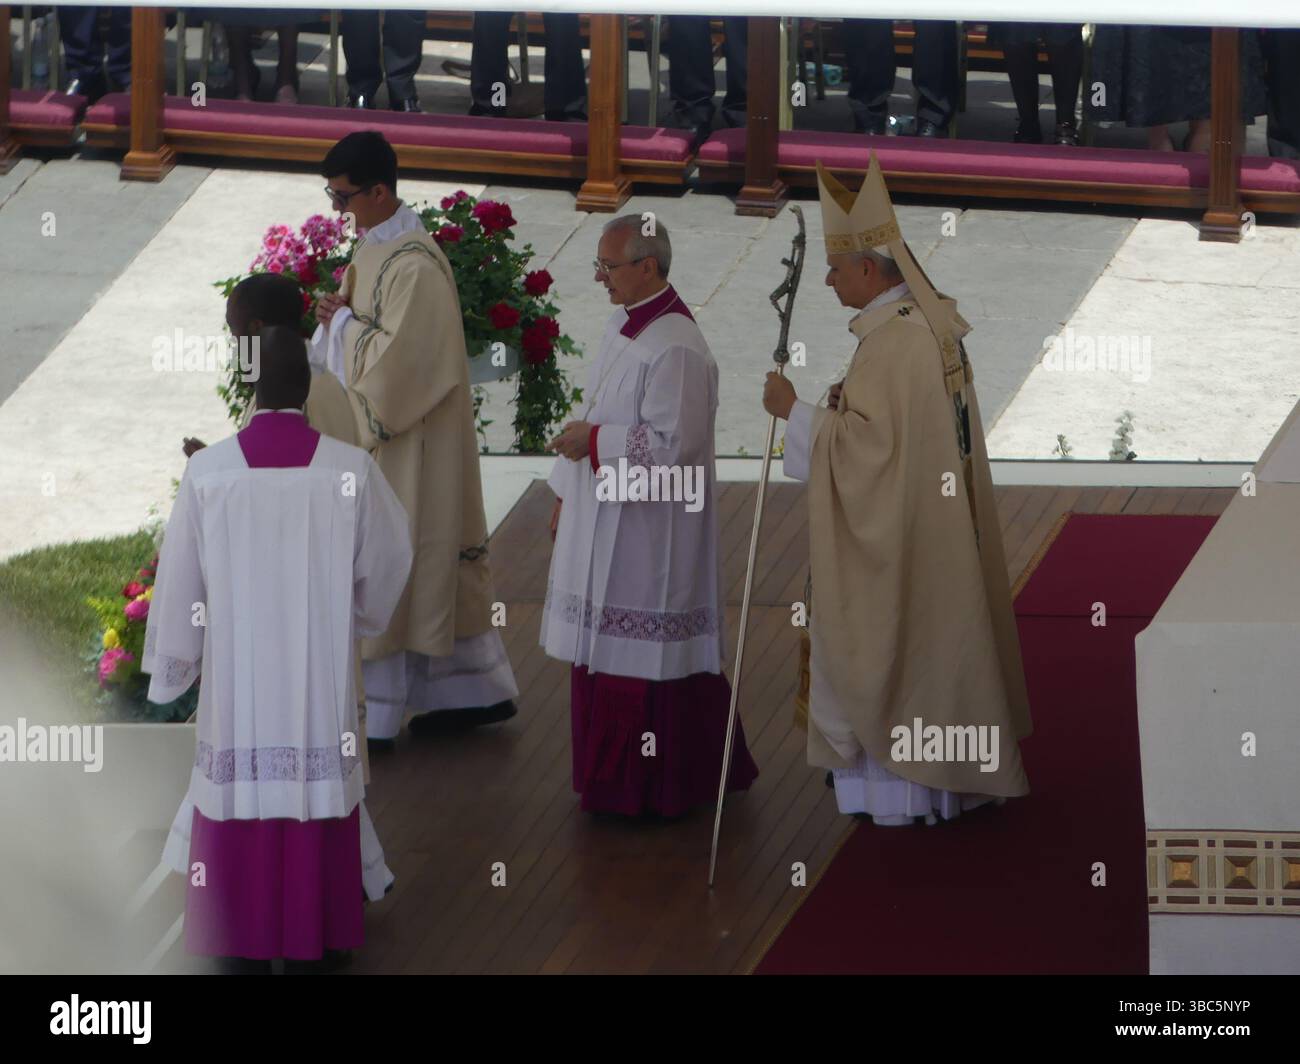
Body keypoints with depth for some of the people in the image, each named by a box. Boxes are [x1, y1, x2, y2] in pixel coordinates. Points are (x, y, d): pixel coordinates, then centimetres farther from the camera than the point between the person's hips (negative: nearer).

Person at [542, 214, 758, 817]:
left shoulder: (674, 349, -21)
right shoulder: (624, 325, 9)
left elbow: (672, 445, -25)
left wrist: (594, 441, -19)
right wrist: (567, 492, 18)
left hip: (648, 534, -10)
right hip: (602, 520, 10)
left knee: (644, 654, -1)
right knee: (603, 649, 14)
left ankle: (652, 788, 9)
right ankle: (614, 776, 25)